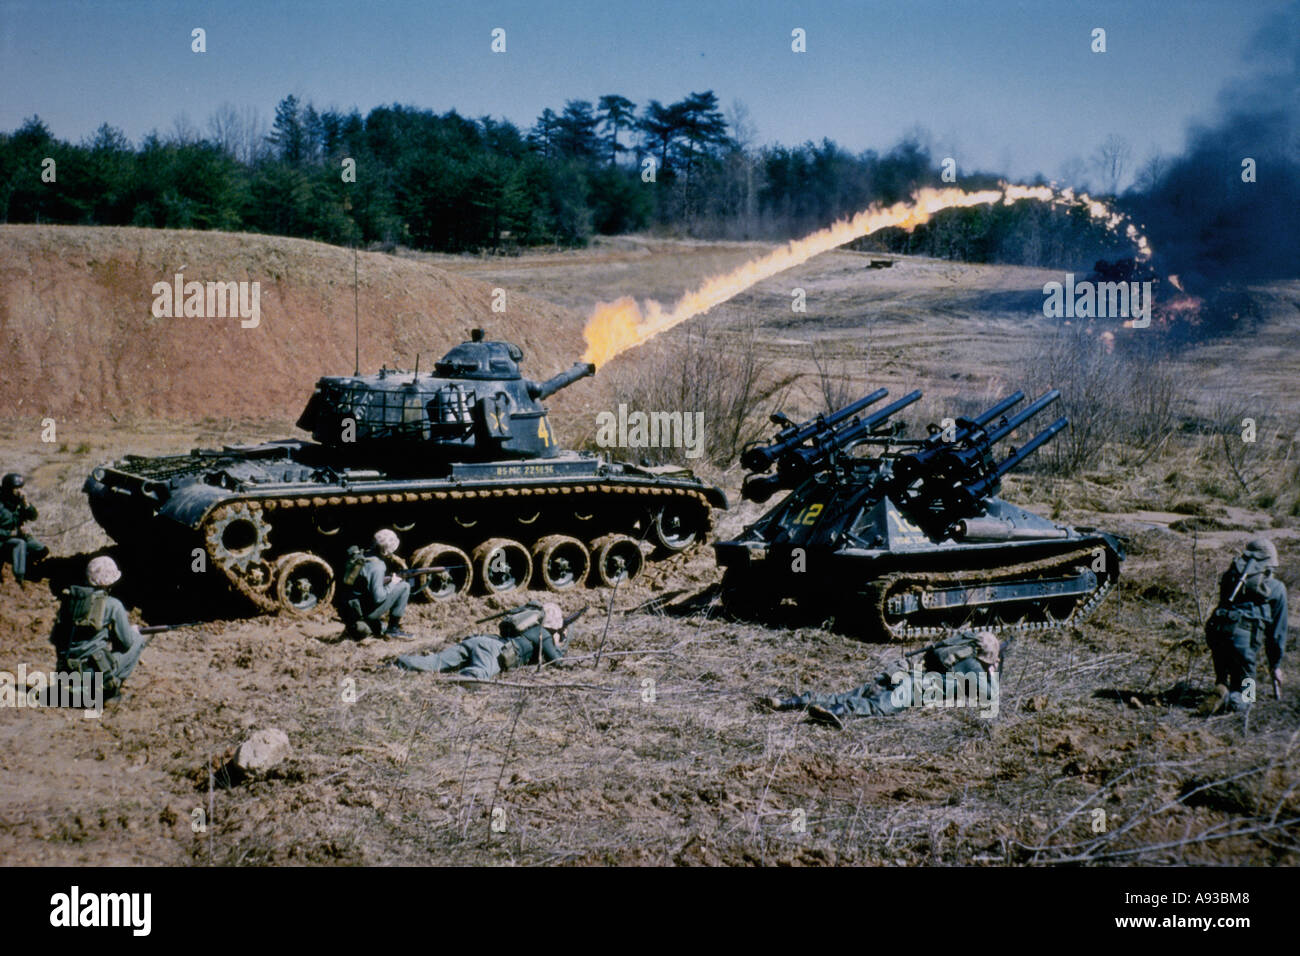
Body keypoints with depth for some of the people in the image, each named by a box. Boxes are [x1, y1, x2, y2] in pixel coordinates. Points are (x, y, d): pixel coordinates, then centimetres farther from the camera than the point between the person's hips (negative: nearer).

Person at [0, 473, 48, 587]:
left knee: (43, 551, -3)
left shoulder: (17, 500, 0)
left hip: (16, 535, 7)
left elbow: (33, 517, -1)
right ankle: (19, 578, -32)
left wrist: (26, 503, -17)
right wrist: (11, 533, -23)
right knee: (19, 543, -36)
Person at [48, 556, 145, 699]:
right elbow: (127, 641, 0)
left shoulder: (68, 598, 9)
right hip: (96, 672, -7)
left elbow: (53, 639, 17)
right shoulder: (112, 605, -7)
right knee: (137, 641, 12)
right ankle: (110, 687, 6)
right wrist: (134, 631, 24)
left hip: (66, 673, 7)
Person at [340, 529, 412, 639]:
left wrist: (388, 579, 10)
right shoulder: (377, 566, -20)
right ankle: (394, 629, -1)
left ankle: (375, 625, 22)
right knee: (404, 586, -7)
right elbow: (378, 597, -22)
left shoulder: (362, 555, 5)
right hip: (365, 612, -9)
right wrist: (392, 583, -8)